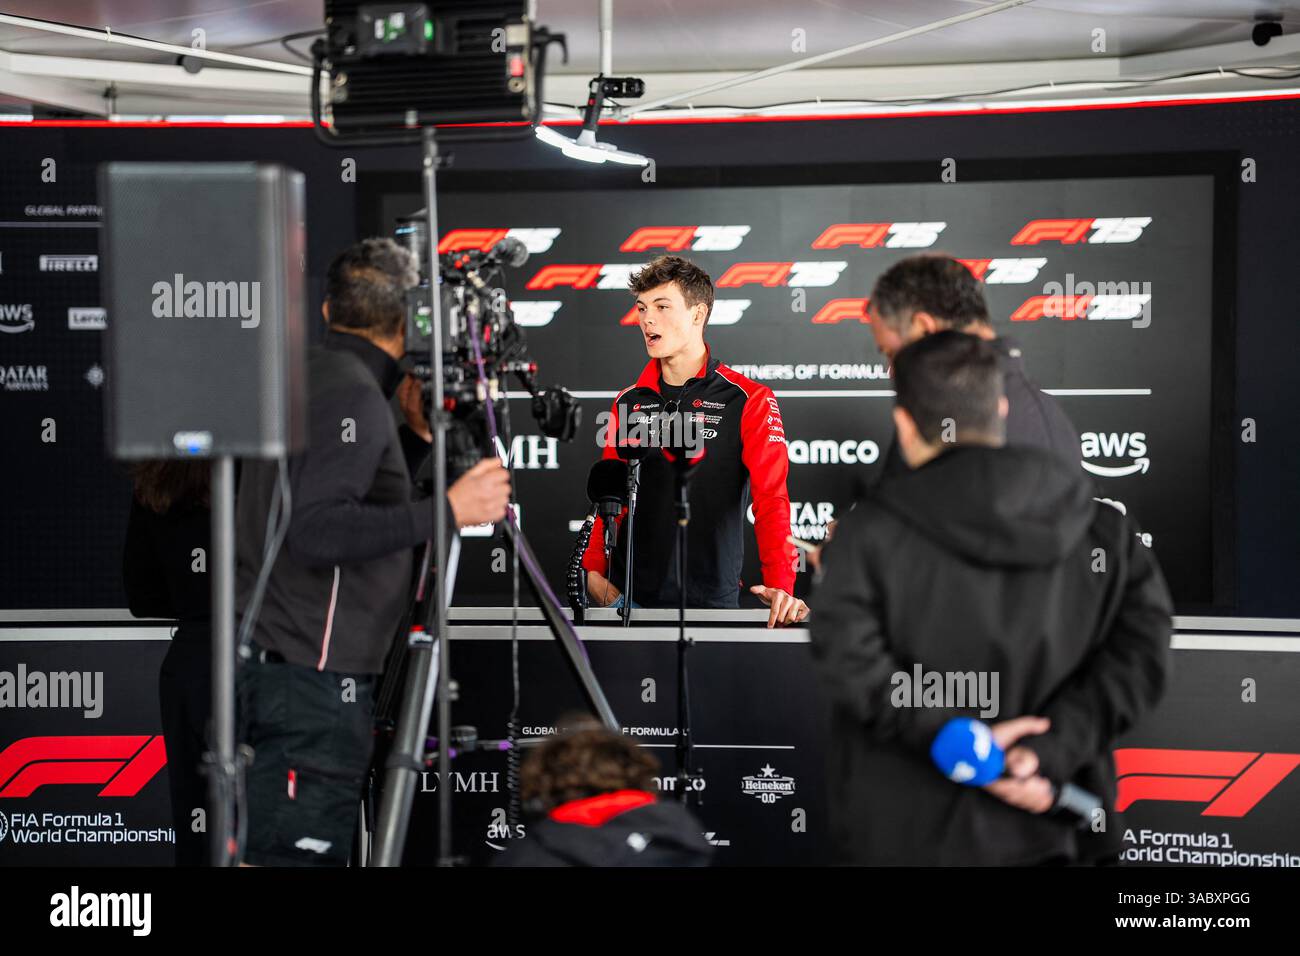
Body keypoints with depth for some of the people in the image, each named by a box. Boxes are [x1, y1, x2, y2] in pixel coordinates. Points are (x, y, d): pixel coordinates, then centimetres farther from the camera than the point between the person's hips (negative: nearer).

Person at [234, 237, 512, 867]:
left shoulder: (306, 379, 17)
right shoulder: (353, 393, -13)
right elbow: (317, 530, -24)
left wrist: (418, 434, 15)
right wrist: (447, 511, -22)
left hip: (270, 666, 10)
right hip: (313, 675, -10)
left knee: (259, 844, 12)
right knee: (291, 853, -10)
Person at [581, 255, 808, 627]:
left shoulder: (749, 401, -4)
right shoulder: (629, 402, 10)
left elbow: (771, 497, -13)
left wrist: (780, 585, -24)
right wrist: (595, 570, 3)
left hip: (711, 597, -4)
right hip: (629, 595, 4)